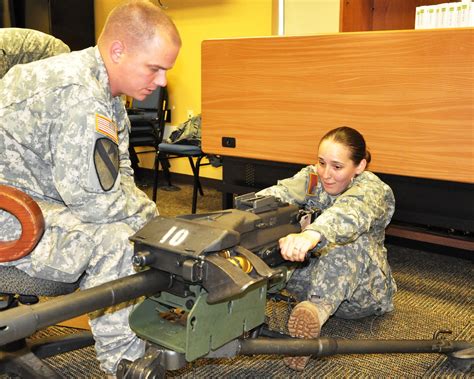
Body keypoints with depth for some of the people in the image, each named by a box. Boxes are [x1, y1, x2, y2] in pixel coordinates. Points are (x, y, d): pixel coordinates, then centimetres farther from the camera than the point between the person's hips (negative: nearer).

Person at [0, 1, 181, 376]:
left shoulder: (100, 83, 7)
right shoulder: (81, 98, -26)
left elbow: (120, 172, 10)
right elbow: (93, 199, -25)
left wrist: (147, 209, -5)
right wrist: (152, 218, -11)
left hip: (39, 195, 10)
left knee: (146, 216, 2)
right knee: (114, 239, -26)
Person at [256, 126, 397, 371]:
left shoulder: (372, 188, -18)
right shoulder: (311, 178, -3)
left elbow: (350, 211, -43)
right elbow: (280, 193, -26)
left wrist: (312, 234, -65)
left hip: (360, 287, -4)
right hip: (317, 277, 4)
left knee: (352, 241, -38)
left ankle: (317, 312, -56)